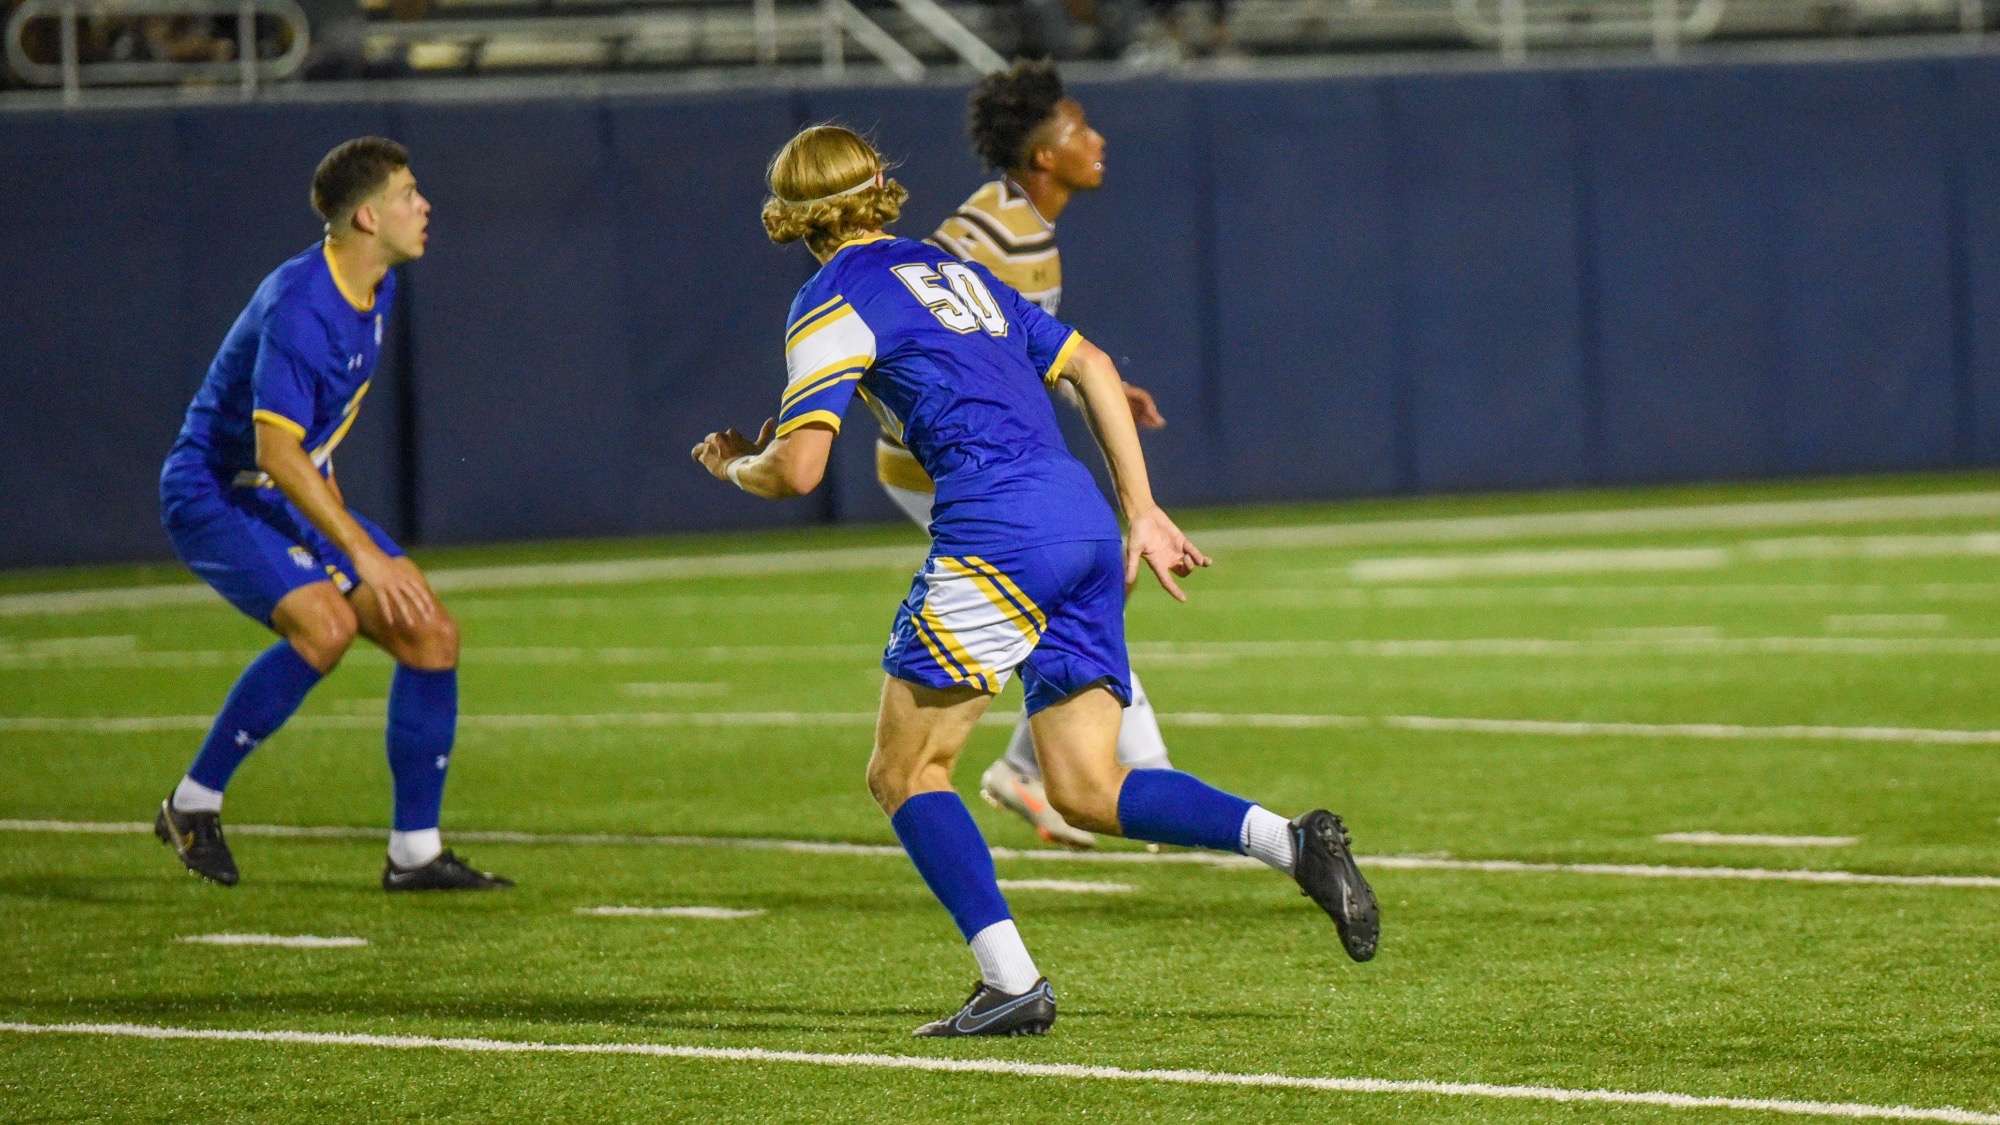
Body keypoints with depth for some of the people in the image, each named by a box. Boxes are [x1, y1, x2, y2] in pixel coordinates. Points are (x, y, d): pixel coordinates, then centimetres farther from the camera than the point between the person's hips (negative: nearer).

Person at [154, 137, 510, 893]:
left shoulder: (377, 290, 5)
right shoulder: (299, 308, -26)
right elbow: (276, 453, -30)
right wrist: (363, 554, -30)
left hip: (296, 495, 9)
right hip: (215, 494, -9)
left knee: (432, 636, -3)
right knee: (326, 623, -32)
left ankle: (415, 853, 5)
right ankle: (193, 804, -15)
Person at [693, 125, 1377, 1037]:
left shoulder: (834, 302, 1)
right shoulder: (956, 274, 26)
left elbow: (797, 470, -4)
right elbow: (1092, 367, 25)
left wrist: (733, 465, 19)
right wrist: (1142, 514, 23)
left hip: (997, 533, -8)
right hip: (1086, 522, 8)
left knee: (903, 774, 2)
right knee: (1087, 790, 8)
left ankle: (1011, 984, -8)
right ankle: (1290, 841, -11)